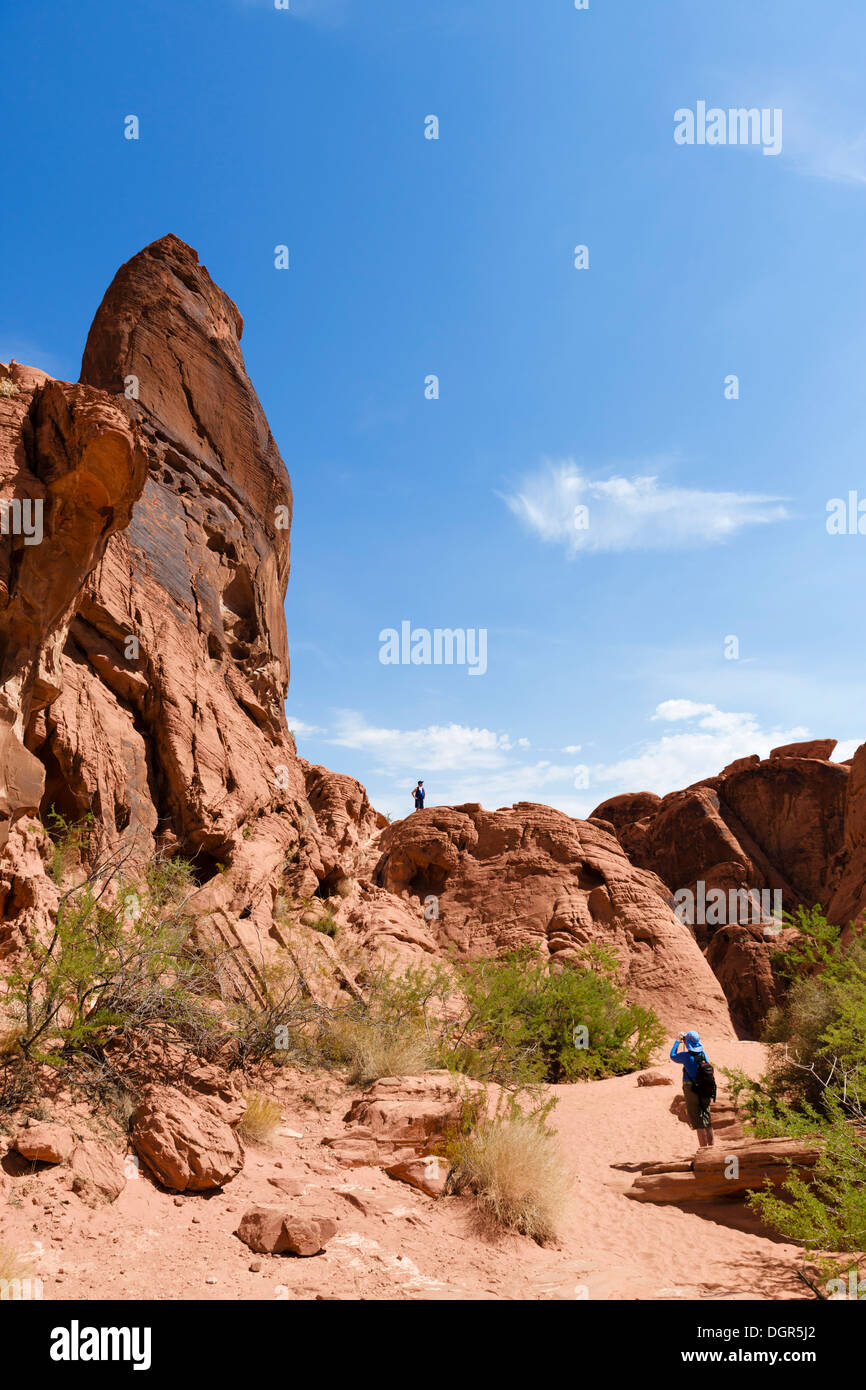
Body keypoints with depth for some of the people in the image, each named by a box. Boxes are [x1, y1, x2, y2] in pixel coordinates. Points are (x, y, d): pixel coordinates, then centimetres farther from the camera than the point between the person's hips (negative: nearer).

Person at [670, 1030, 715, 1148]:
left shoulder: (686, 1056, -16)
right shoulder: (703, 1054, -1)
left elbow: (673, 1056, 1)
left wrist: (677, 1041, 12)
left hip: (691, 1089, -6)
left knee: (697, 1118, 2)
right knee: (706, 1116, 16)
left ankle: (704, 1145, 3)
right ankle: (711, 1143, 22)